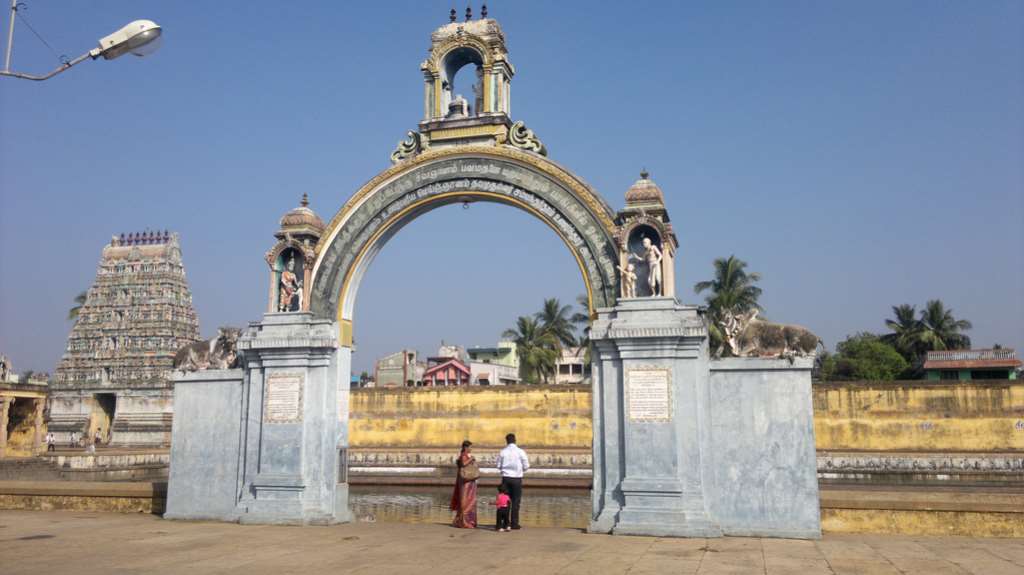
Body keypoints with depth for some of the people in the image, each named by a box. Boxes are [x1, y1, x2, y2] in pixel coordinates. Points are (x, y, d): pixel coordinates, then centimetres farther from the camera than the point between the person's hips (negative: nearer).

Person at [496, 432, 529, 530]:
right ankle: (514, 523, 2)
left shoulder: (503, 452, -1)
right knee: (516, 501, 4)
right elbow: (526, 466, -4)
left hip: (506, 478, 2)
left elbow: (499, 466, 3)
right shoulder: (520, 452, -7)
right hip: (517, 478, -2)